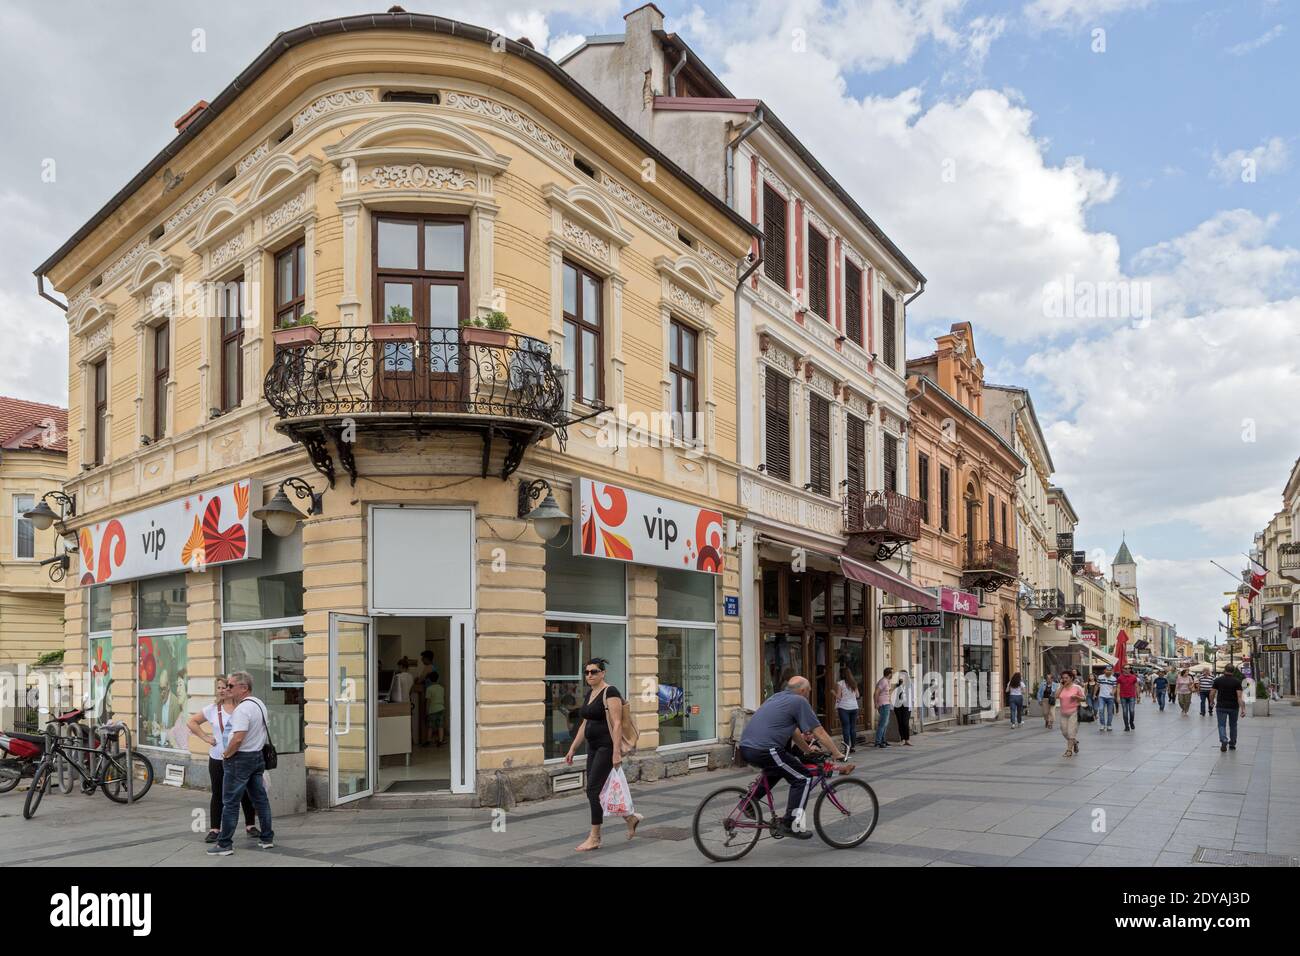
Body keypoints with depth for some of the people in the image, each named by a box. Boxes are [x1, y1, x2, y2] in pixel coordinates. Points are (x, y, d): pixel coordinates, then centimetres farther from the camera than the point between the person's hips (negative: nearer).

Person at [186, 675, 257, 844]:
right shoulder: (213, 708, 1)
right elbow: (192, 722, 10)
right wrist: (205, 737, 0)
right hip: (218, 758, 2)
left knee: (245, 792, 7)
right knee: (217, 793, 9)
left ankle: (250, 825, 21)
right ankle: (214, 829, 18)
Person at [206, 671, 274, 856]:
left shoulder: (242, 709, -20)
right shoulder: (260, 704, 10)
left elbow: (238, 738, -27)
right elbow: (265, 731, 22)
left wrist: (226, 754, -13)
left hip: (240, 758, -9)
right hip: (258, 757, 9)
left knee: (230, 803, -1)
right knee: (260, 799, 12)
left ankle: (225, 844, 4)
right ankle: (267, 838, 17)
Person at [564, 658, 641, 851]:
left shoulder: (610, 692, -13)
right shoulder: (590, 693, 13)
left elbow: (617, 724, -19)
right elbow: (585, 724, 19)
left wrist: (617, 752, -24)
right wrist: (572, 748, 18)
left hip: (607, 746, -9)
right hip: (594, 747, 9)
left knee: (593, 789, -9)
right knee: (598, 790, 10)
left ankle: (594, 838, 1)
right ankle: (630, 817, 28)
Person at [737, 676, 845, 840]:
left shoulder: (777, 697, 24)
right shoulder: (799, 701, -1)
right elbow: (819, 733, -1)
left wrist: (808, 750, 41)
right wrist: (839, 755, 8)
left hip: (746, 749, 9)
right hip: (764, 751, -9)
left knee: (778, 768, 33)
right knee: (803, 779, 3)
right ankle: (790, 825, 2)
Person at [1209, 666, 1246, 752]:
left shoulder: (1218, 680, -4)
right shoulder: (1237, 681, -5)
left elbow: (1212, 693, -3)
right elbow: (1240, 696, -13)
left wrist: (1212, 702, 16)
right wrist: (1243, 709, -15)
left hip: (1221, 706, -1)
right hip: (1234, 707, 1)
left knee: (1222, 725, 0)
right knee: (1233, 726, 17)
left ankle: (1224, 741, -22)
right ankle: (1232, 745, 24)